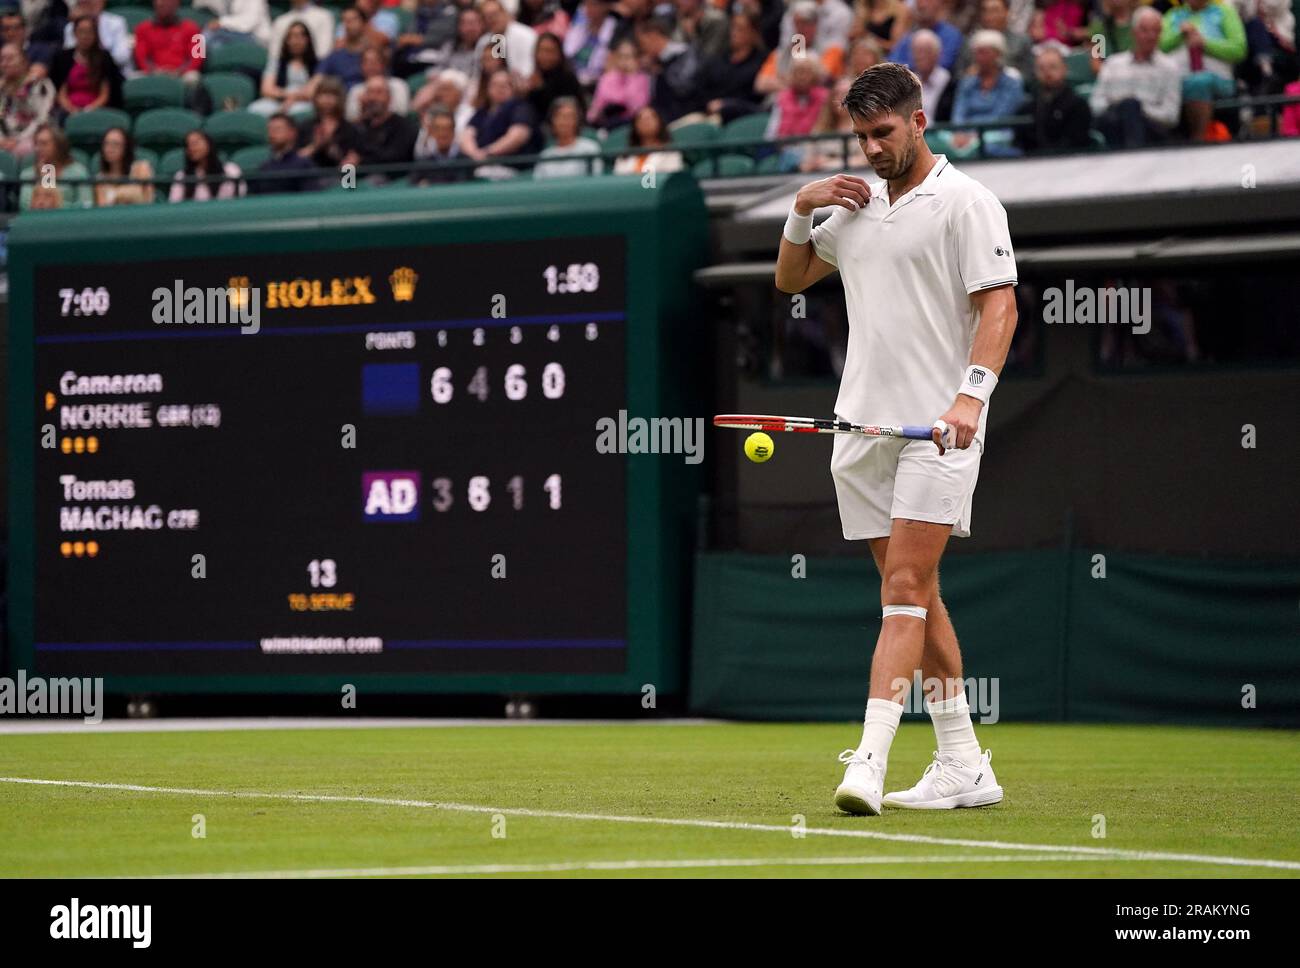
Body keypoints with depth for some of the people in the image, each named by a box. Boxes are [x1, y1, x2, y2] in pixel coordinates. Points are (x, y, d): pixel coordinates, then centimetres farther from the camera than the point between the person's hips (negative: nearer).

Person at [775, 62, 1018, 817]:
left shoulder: (966, 203, -5)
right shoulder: (857, 205, 16)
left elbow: (1000, 305, -12)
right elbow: (790, 279, 28)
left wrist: (972, 394, -25)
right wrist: (802, 211, 10)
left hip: (937, 429, -7)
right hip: (863, 426, 7)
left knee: (906, 590, -14)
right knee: (914, 594, 8)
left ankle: (870, 763, -21)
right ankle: (964, 767, 13)